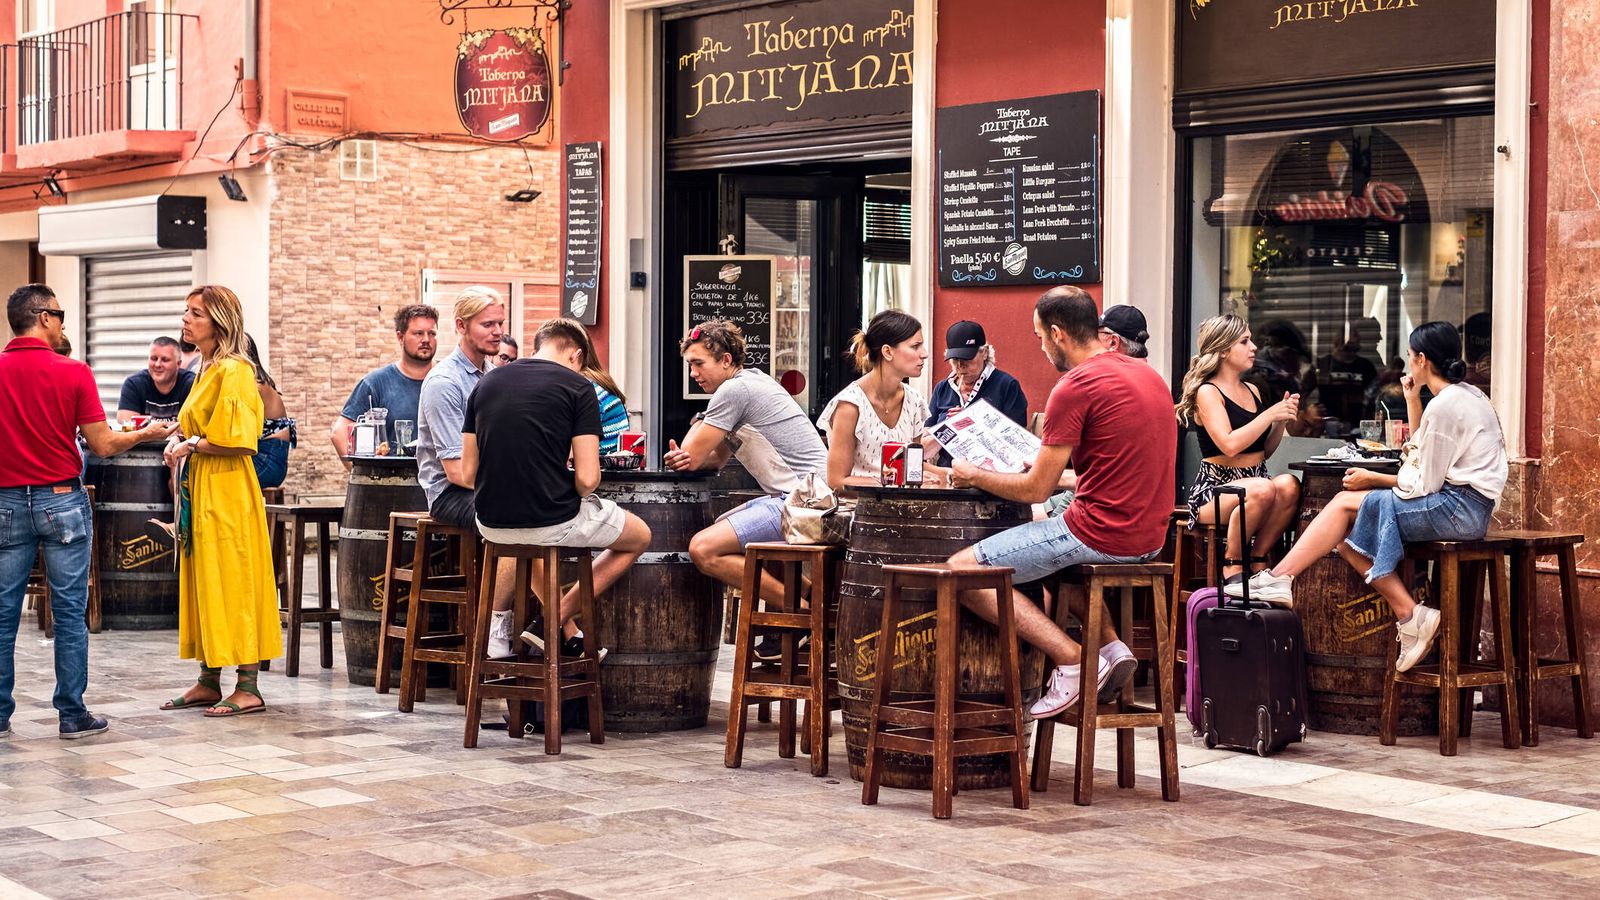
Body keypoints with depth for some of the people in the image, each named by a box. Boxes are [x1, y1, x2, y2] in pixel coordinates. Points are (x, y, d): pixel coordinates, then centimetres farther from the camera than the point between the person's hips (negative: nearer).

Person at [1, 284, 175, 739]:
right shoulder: (73, 373, -8)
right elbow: (103, 445, -6)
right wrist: (146, 433, 11)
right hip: (61, 499, -3)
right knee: (70, 612, 3)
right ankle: (73, 714, 6)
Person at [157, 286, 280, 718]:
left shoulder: (234, 370, -13)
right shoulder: (206, 370, 16)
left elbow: (236, 438, -20)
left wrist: (192, 445, -11)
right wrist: (180, 441, 9)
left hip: (226, 490, -10)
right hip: (199, 488, 10)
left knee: (232, 584, -7)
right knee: (202, 583, 11)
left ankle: (248, 689, -4)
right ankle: (209, 681, 17)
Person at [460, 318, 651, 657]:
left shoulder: (486, 383, 9)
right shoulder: (577, 386, -6)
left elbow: (468, 471, 8)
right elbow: (587, 478, -13)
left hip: (491, 523, 6)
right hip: (552, 522, -6)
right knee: (640, 536, 21)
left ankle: (568, 632, 32)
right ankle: (557, 617, 11)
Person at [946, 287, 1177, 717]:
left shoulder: (1075, 387, -15)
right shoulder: (1147, 374, 12)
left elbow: (1035, 490, -11)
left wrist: (973, 475, 5)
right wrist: (1046, 463, 27)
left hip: (1101, 532, -9)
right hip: (1149, 536, 9)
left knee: (962, 570, -4)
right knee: (1052, 552, 38)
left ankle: (1073, 661, -9)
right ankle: (1111, 644, 16)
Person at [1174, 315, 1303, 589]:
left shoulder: (1252, 391, 18)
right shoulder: (1208, 392, -5)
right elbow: (1229, 445, -19)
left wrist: (1283, 419, 7)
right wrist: (1270, 414, -13)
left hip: (1255, 479, 6)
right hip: (1215, 488, -6)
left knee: (1289, 485, -28)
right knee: (1262, 489, -37)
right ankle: (1232, 565, -19)